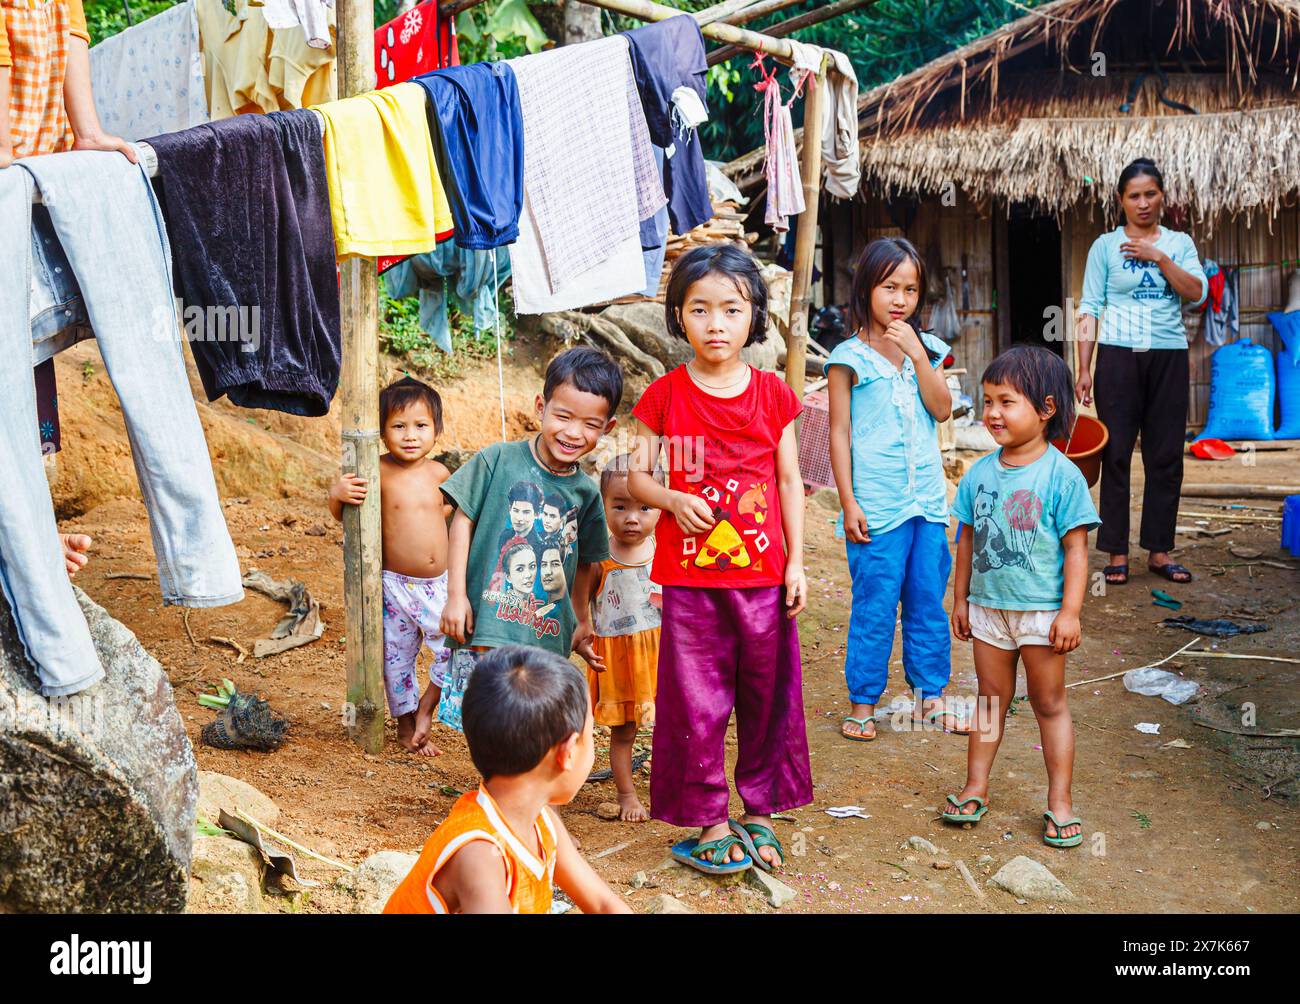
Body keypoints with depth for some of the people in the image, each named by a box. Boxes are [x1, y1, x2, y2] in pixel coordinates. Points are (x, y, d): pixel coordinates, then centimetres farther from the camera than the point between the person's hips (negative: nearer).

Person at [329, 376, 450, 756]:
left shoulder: (438, 473, 0)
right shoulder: (378, 472, -10)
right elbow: (342, 516, 0)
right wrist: (336, 494, -21)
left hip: (439, 583, 2)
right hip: (395, 584, -2)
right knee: (397, 657, 9)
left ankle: (427, 706, 14)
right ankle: (406, 723, 31)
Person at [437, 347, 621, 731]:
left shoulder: (586, 492, 4)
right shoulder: (498, 460, -5)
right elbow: (462, 521, -1)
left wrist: (582, 620, 22)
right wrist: (456, 595, -5)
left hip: (548, 634, 3)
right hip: (486, 623, -3)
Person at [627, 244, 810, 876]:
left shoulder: (772, 395, 2)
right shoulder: (666, 396, -2)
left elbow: (789, 481, 6)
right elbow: (636, 475, 5)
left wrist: (796, 562, 3)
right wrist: (673, 500, -16)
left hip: (763, 575, 2)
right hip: (691, 579, -1)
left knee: (767, 698, 11)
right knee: (697, 703, 5)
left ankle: (760, 813, 28)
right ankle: (711, 823, 19)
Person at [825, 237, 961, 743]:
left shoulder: (925, 348, 9)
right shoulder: (849, 357, -4)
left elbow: (942, 408, -2)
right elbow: (839, 433, -4)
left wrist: (917, 355, -12)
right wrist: (848, 502, -8)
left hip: (928, 501, 5)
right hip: (877, 506, -4)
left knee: (929, 602, 11)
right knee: (875, 606, 0)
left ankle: (929, 695, 24)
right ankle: (863, 703, 13)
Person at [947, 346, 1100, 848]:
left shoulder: (1062, 476, -13)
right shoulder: (980, 473, 1)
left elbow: (1076, 548, -11)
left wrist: (1070, 612, -13)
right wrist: (961, 599, 11)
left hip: (1041, 611, -4)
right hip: (988, 607, 4)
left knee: (1049, 703, 8)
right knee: (991, 698, 15)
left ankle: (1059, 801, 18)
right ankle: (975, 788, 26)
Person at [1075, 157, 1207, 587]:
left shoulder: (1179, 243, 10)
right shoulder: (1106, 246, 4)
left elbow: (1197, 293, -4)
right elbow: (1089, 308, 1)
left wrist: (1159, 257, -13)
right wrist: (1083, 368, -6)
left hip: (1169, 357, 2)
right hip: (1119, 356, -2)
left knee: (1166, 456, 4)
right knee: (1116, 455, -3)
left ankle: (1159, 550, 12)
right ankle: (1117, 554, 3)